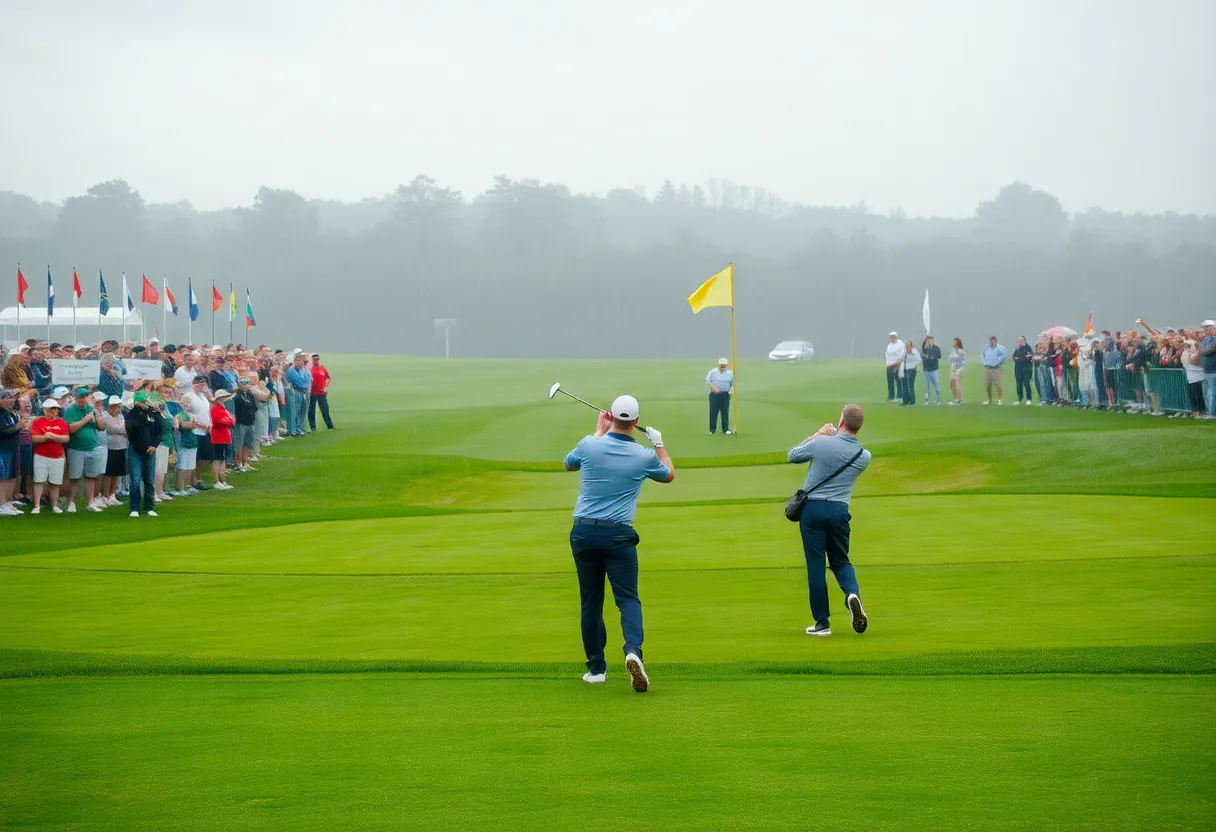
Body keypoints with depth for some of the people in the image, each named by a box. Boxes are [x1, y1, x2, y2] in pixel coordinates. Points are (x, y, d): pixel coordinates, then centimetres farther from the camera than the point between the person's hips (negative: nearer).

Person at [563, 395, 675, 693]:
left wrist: (599, 431, 27)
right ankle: (633, 651, -28)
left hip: (584, 532, 2)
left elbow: (568, 464, 22)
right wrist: (659, 444, 33)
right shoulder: (644, 456, -3)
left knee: (591, 601, 10)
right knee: (627, 598, -2)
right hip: (618, 534, -2)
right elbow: (669, 474, 20)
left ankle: (596, 667, 13)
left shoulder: (589, 446, -3)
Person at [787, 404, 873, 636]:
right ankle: (853, 593, -14)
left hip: (812, 508, -2)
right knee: (840, 561, 18)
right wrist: (834, 436, 16)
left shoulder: (820, 444, -11)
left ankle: (822, 623, 3)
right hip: (839, 511, 2)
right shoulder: (864, 456, -1)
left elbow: (792, 455, 8)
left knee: (815, 565, 3)